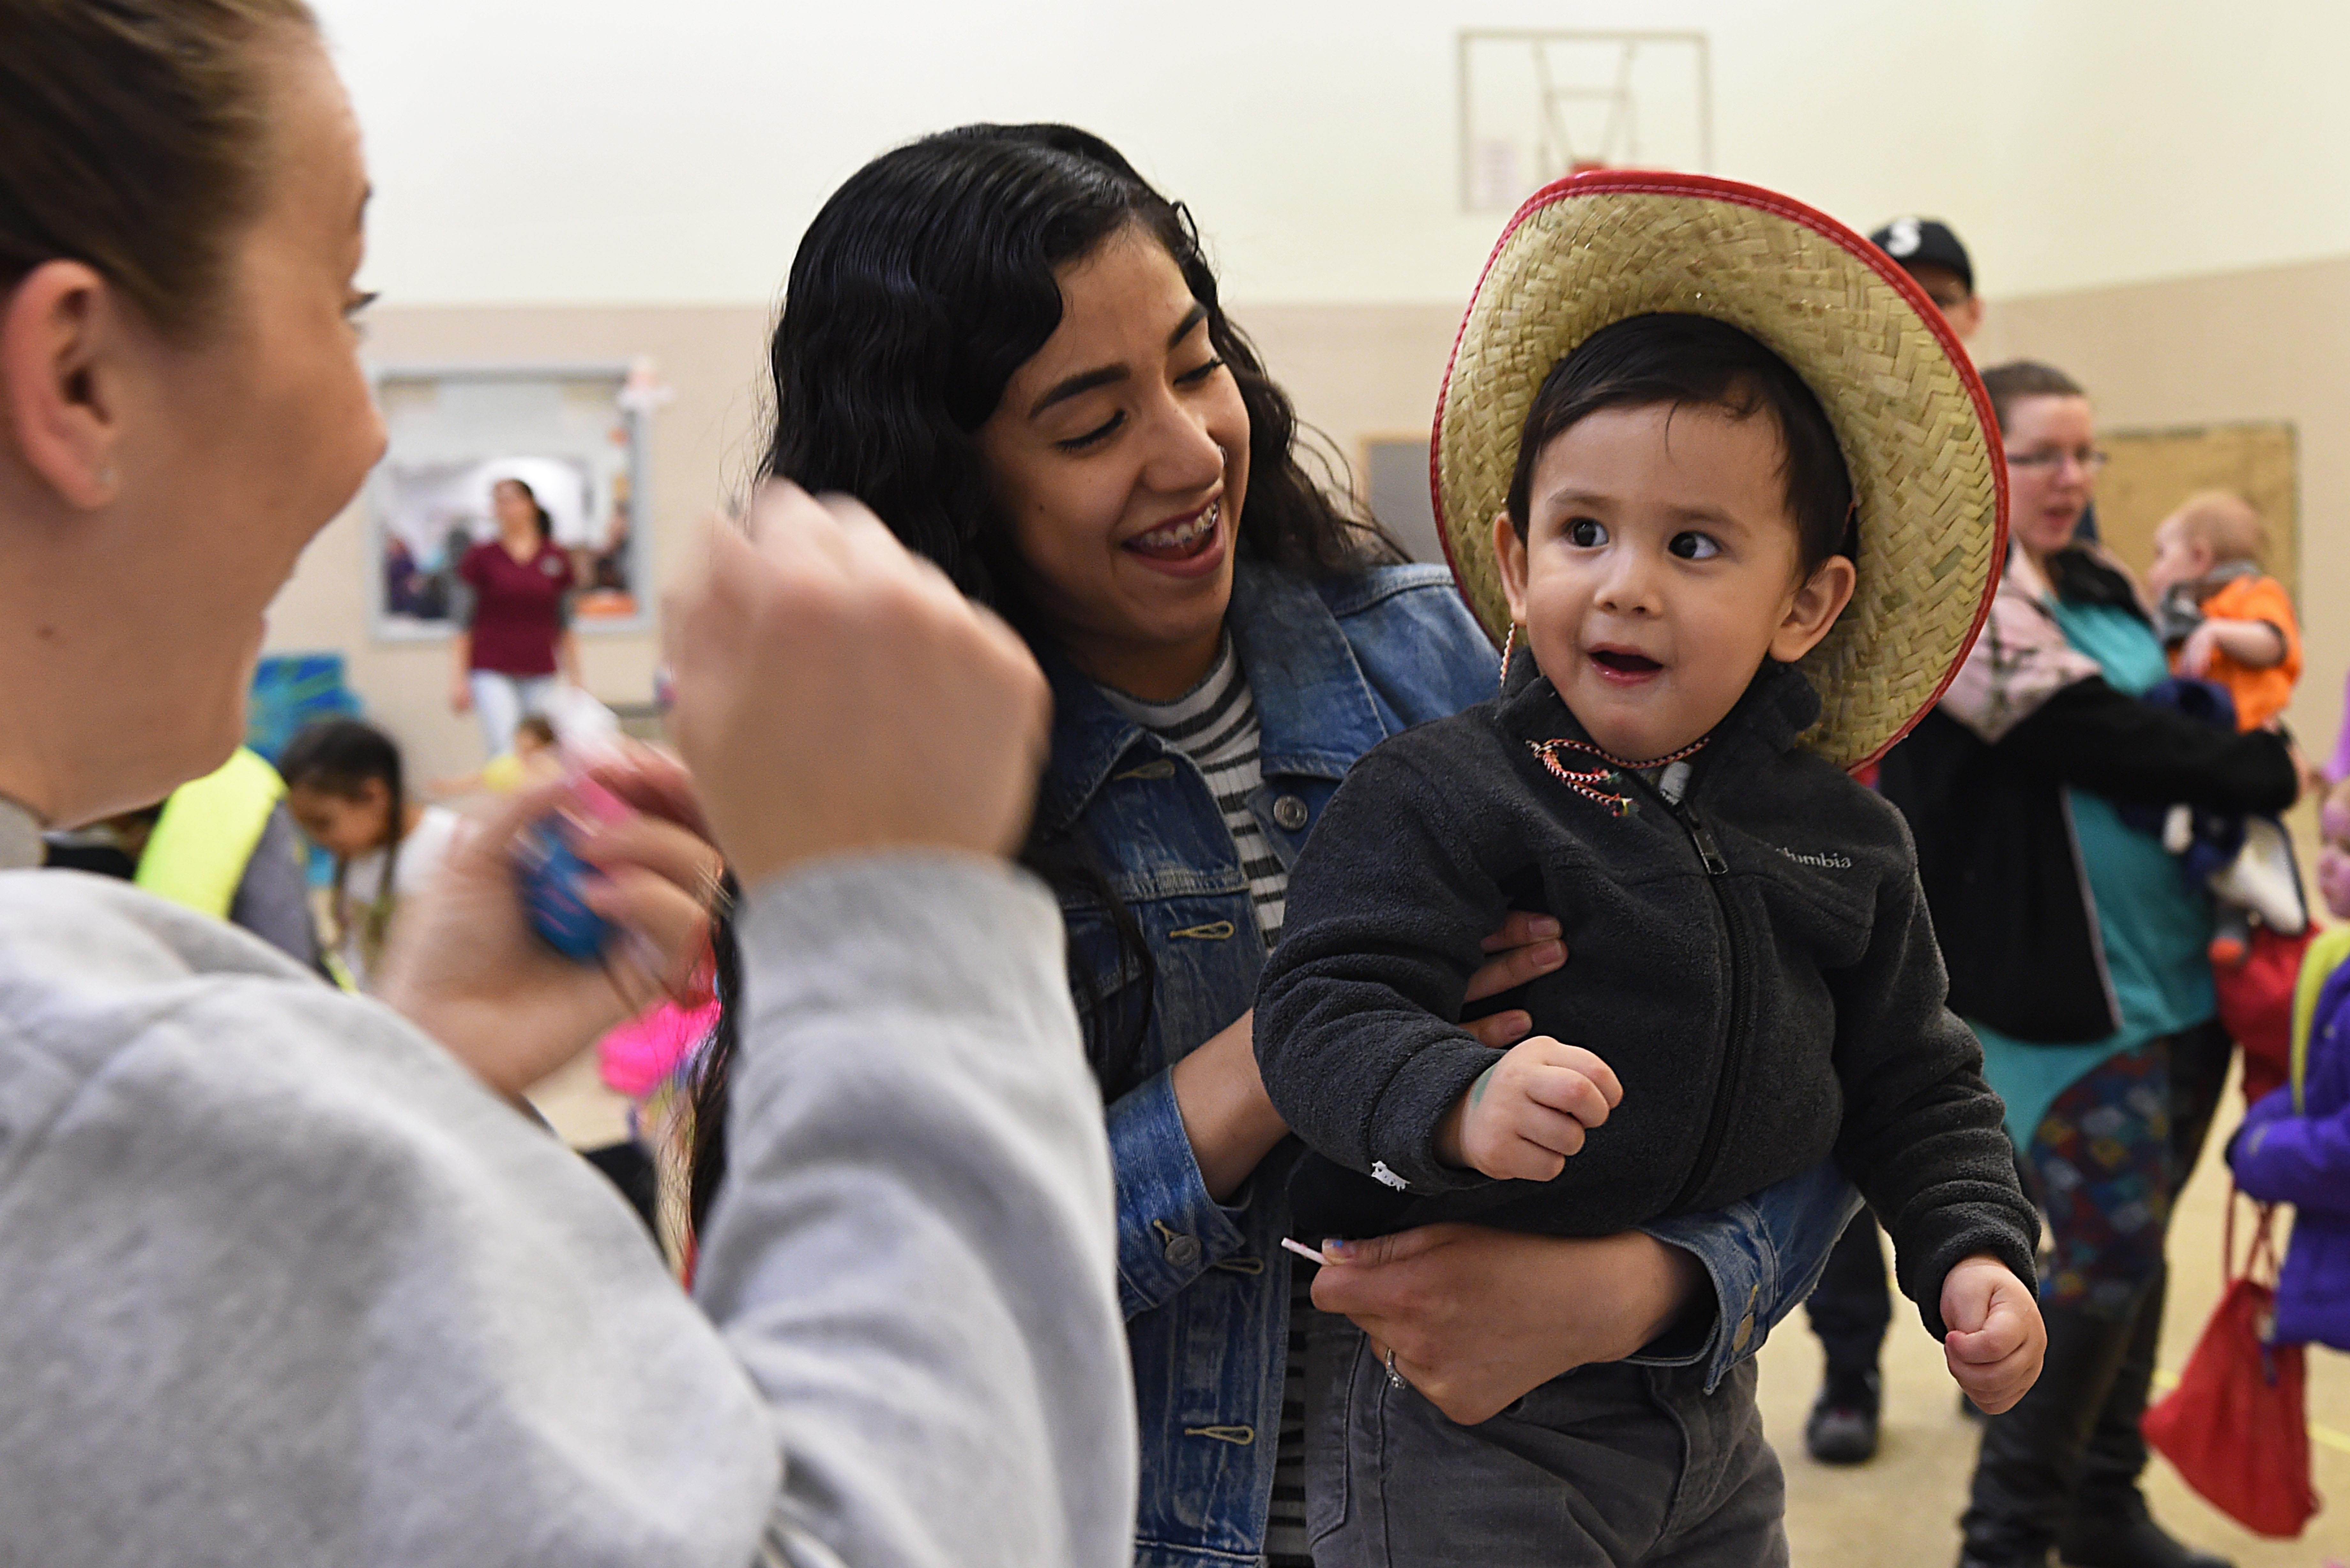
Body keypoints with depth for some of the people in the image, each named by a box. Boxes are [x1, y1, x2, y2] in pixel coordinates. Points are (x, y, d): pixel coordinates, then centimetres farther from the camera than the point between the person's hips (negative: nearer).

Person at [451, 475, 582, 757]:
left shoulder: (557, 559, 6)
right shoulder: (480, 558, 1)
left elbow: (566, 627, 12)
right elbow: (463, 623, 3)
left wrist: (575, 678, 9)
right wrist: (460, 678, -1)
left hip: (540, 675, 2)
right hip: (492, 673, -2)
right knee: (503, 748, -15)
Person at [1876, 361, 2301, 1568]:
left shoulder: (2098, 588, 14)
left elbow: (2156, 710, 19)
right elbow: (2094, 740, -17)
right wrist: (2264, 772, -8)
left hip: (2176, 962, 8)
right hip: (2068, 988, -8)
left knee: (2132, 1242, 14)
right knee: (2106, 1249, -7)